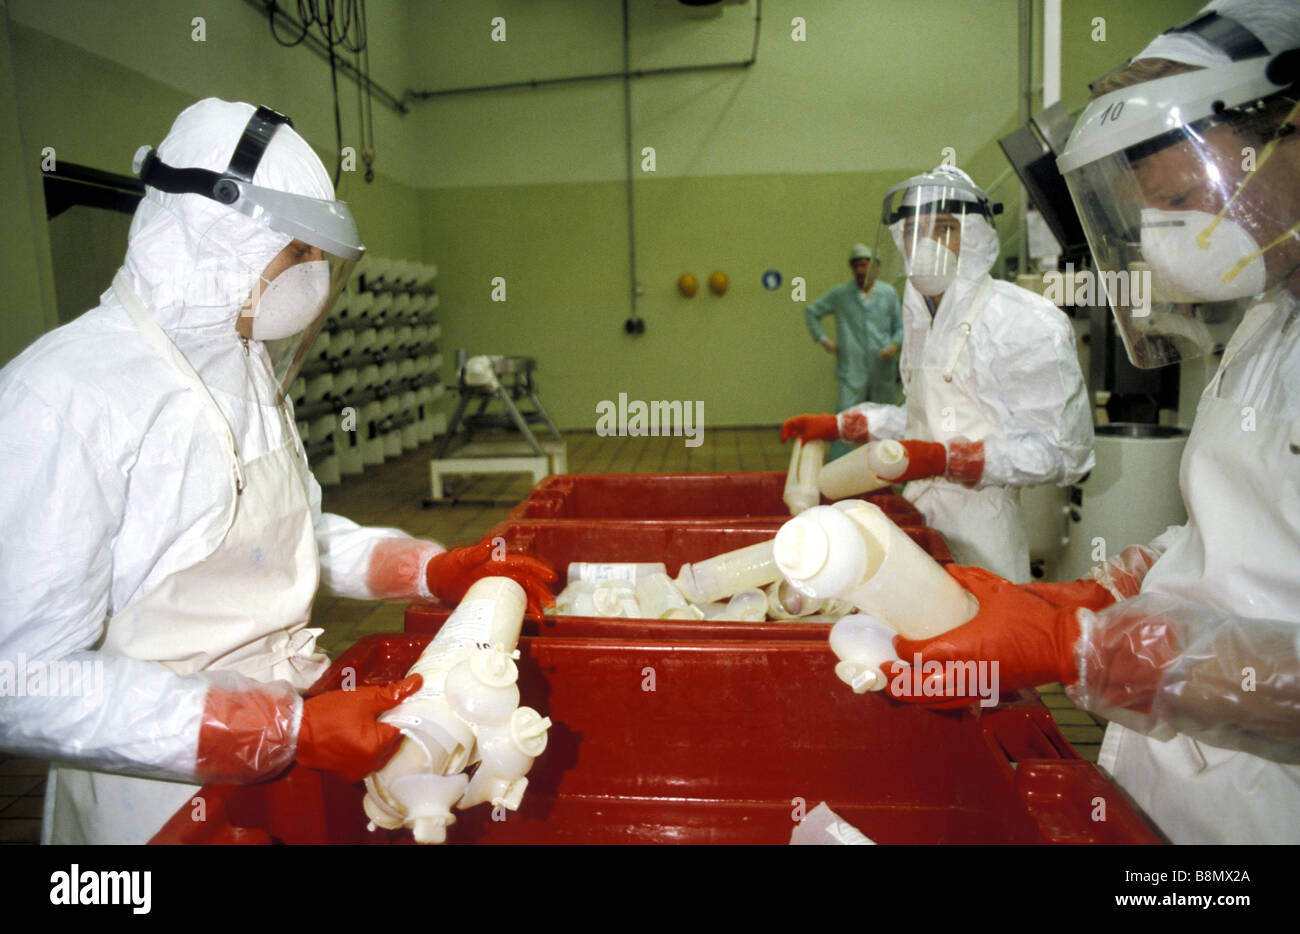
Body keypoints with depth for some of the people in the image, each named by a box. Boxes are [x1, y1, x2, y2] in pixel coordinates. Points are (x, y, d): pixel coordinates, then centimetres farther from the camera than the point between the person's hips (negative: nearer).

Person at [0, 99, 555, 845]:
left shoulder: (249, 371, 5)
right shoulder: (65, 398, -23)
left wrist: (435, 571, -2)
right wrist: (291, 732, -29)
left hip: (289, 750, 8)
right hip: (163, 791, -7)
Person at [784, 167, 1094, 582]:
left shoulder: (1026, 322, -13)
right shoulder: (922, 316, 10)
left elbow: (1061, 451, -15)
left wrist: (945, 459, -25)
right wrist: (838, 426, 17)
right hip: (921, 517, 6)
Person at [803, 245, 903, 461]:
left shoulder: (888, 293, 8)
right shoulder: (840, 294, 3)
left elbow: (900, 326, 12)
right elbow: (811, 311, 13)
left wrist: (895, 344, -8)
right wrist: (821, 338, 3)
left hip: (883, 370, 3)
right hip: (852, 371, -2)